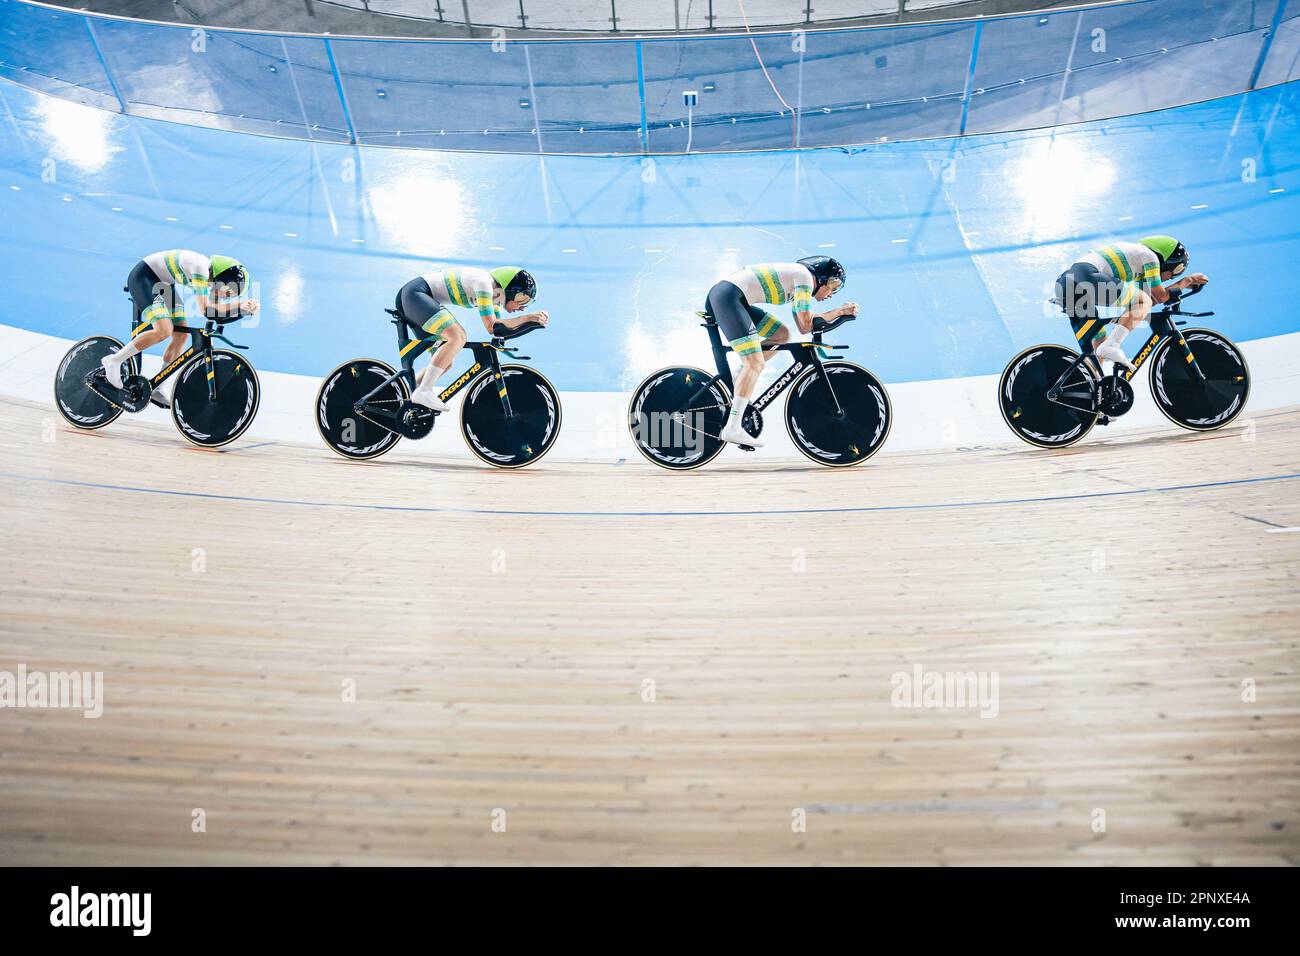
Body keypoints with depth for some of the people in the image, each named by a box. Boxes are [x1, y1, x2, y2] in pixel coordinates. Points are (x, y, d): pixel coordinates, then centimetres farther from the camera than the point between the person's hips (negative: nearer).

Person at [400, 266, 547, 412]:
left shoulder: (494, 291, 7)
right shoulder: (484, 282, -22)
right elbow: (491, 326, -24)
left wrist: (529, 319, -2)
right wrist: (528, 317, -24)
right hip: (415, 292, -10)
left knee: (446, 363, 7)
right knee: (458, 336, -29)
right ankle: (423, 392, -26)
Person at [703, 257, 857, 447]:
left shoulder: (795, 282, 24)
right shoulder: (805, 276, -4)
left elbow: (802, 326, 21)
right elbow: (806, 325, -8)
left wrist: (840, 311, 16)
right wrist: (839, 311, 1)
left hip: (730, 299, 10)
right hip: (727, 297, -10)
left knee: (782, 334, 15)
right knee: (756, 363, -17)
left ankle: (736, 378, 9)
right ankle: (732, 429, -21)